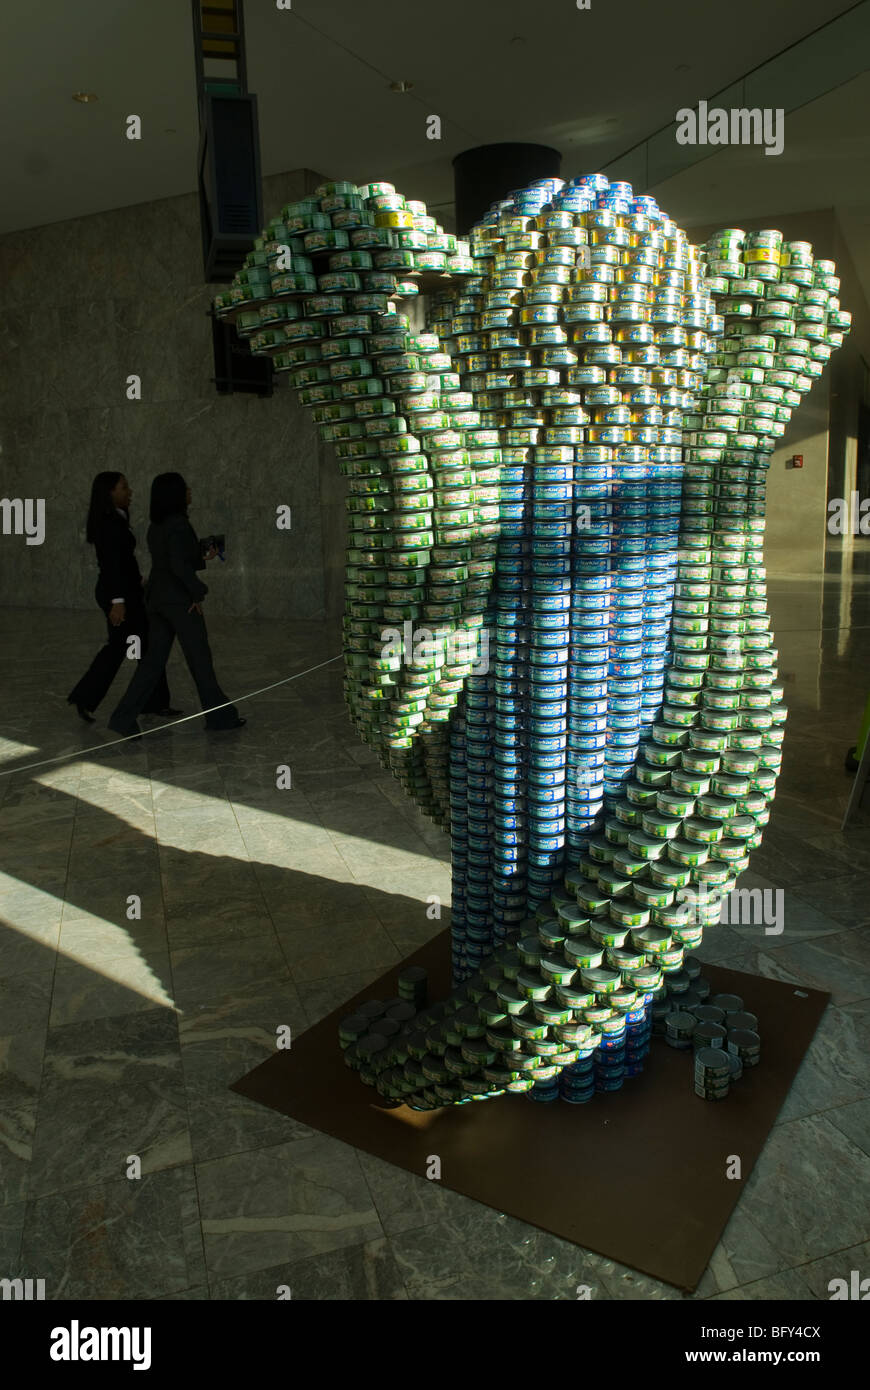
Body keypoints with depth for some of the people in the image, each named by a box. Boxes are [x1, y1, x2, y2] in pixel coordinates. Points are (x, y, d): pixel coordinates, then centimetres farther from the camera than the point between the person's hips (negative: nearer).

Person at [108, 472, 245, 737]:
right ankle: (219, 715, 15)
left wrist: (202, 559, 23)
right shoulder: (178, 523, -16)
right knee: (200, 658, 4)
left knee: (153, 660, 7)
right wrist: (199, 592, -14)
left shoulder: (155, 526, 13)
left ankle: (124, 717, 1)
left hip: (157, 598, 8)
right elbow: (179, 565, -25)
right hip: (180, 600, -8)